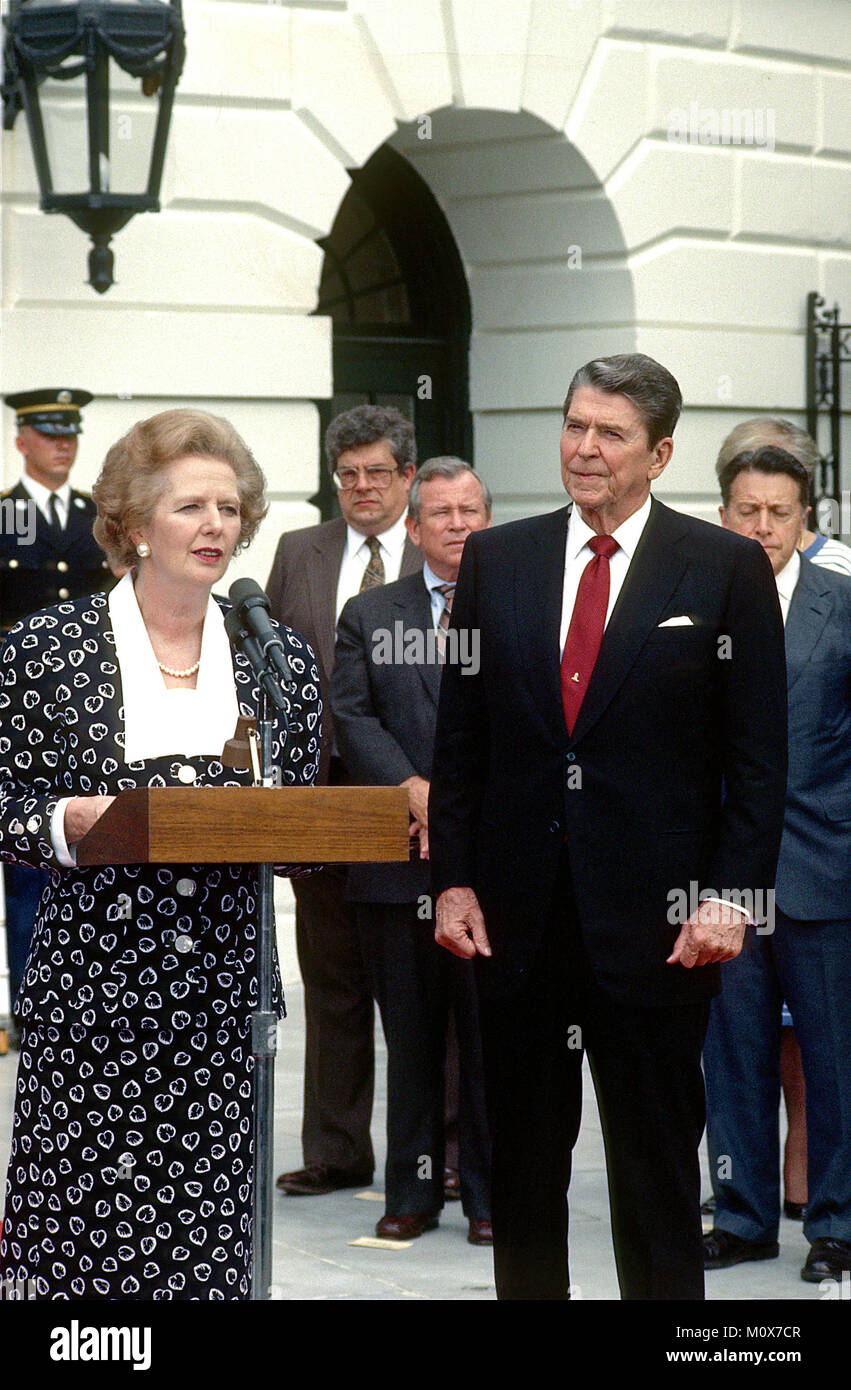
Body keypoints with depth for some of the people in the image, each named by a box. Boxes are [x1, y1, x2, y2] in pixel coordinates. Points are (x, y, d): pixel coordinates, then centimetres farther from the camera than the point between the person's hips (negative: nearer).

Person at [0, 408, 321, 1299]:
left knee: (207, 1242, -3)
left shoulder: (280, 660, 10)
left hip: (222, 997, 2)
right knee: (79, 1237, -4)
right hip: (89, 985, -2)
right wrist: (73, 821, -16)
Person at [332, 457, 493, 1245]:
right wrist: (415, 789, -12)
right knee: (410, 1035, 6)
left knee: (491, 1033, 0)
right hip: (396, 859, 1)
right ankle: (412, 1194, 13)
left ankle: (489, 1195, 8)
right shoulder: (370, 616, 13)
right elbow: (352, 716, 2)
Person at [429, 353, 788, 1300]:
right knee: (521, 1157, 10)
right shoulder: (496, 560, 8)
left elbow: (758, 756, -2)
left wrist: (731, 896, -10)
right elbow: (459, 738, 9)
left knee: (656, 1165, 5)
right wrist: (452, 878, 2)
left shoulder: (727, 570, -1)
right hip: (518, 916, 3)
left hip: (656, 918, -3)